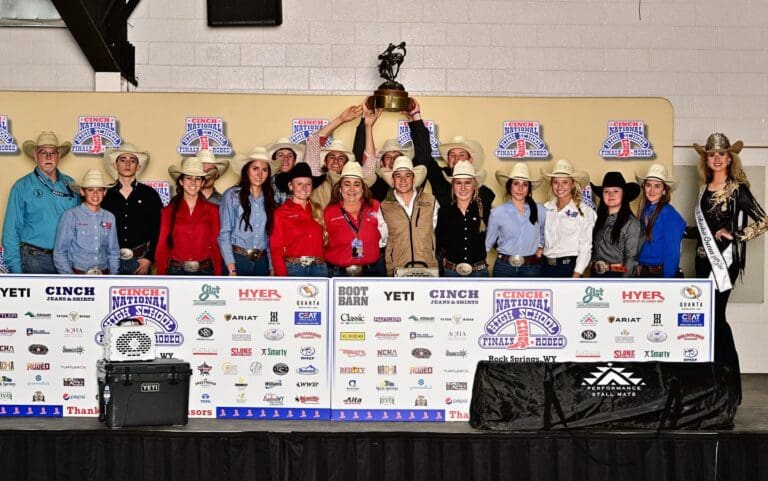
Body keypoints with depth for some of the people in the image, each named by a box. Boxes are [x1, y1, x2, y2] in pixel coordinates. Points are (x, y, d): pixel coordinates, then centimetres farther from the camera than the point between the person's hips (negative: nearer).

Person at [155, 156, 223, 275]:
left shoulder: (212, 210, 4)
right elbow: (162, 247, 5)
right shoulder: (168, 211, 4)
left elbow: (216, 246, 5)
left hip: (205, 271, 0)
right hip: (176, 271, 0)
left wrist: (218, 277, -2)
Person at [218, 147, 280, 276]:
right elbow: (224, 233, -5)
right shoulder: (232, 195, -3)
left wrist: (272, 267, 7)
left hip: (262, 262, 4)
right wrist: (231, 269, -12)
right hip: (237, 259, -4)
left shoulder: (269, 199, 9)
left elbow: (270, 235, 13)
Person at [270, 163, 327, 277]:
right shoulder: (281, 213, 2)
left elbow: (324, 241, 15)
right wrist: (282, 275, -9)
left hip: (319, 267, 3)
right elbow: (276, 248, -1)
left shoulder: (317, 211, 13)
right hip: (294, 268, -3)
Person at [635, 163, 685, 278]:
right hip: (644, 271, 6)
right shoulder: (645, 210, 4)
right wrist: (639, 264, 7)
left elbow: (672, 251, -15)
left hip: (661, 272, -6)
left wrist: (668, 281, -15)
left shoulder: (669, 213, -15)